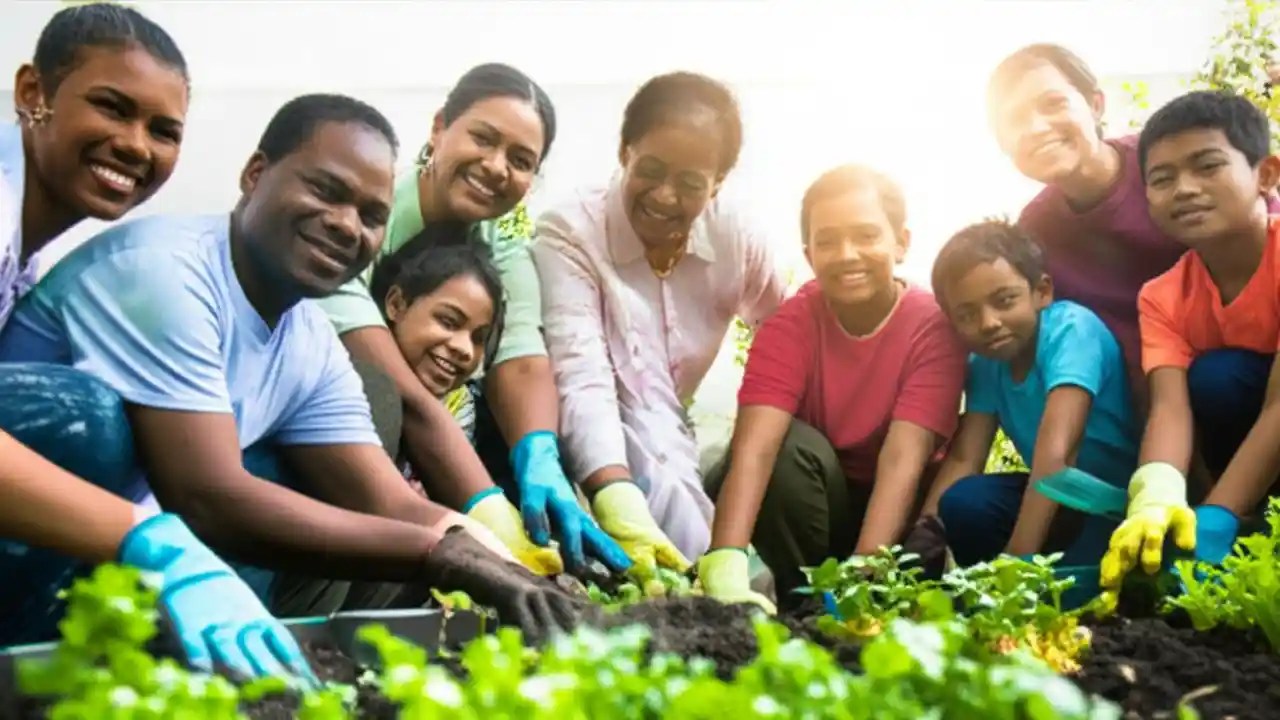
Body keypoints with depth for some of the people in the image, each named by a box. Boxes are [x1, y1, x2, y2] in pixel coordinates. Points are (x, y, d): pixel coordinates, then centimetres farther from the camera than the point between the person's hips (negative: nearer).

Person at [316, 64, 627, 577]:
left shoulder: (503, 246, -3)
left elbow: (522, 364, -18)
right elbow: (397, 392, -34)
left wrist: (541, 463, -41)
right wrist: (491, 516, -45)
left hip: (421, 455, 5)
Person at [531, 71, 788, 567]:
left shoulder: (736, 237, -9)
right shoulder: (569, 233, -21)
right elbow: (582, 383, -34)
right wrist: (621, 506, -49)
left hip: (676, 450, 3)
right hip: (592, 451, -3)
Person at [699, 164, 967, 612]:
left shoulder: (933, 326, -19)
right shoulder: (789, 325, -17)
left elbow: (903, 458, -29)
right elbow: (754, 445, -32)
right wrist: (726, 563, -48)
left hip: (893, 509, -1)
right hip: (810, 501, 1)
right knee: (793, 446, -30)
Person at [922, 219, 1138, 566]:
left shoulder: (1070, 328, -22)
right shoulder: (984, 362, -2)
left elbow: (1056, 453, -32)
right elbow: (962, 458, -7)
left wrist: (1017, 557, -37)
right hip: (1060, 498, 6)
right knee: (962, 504, -20)